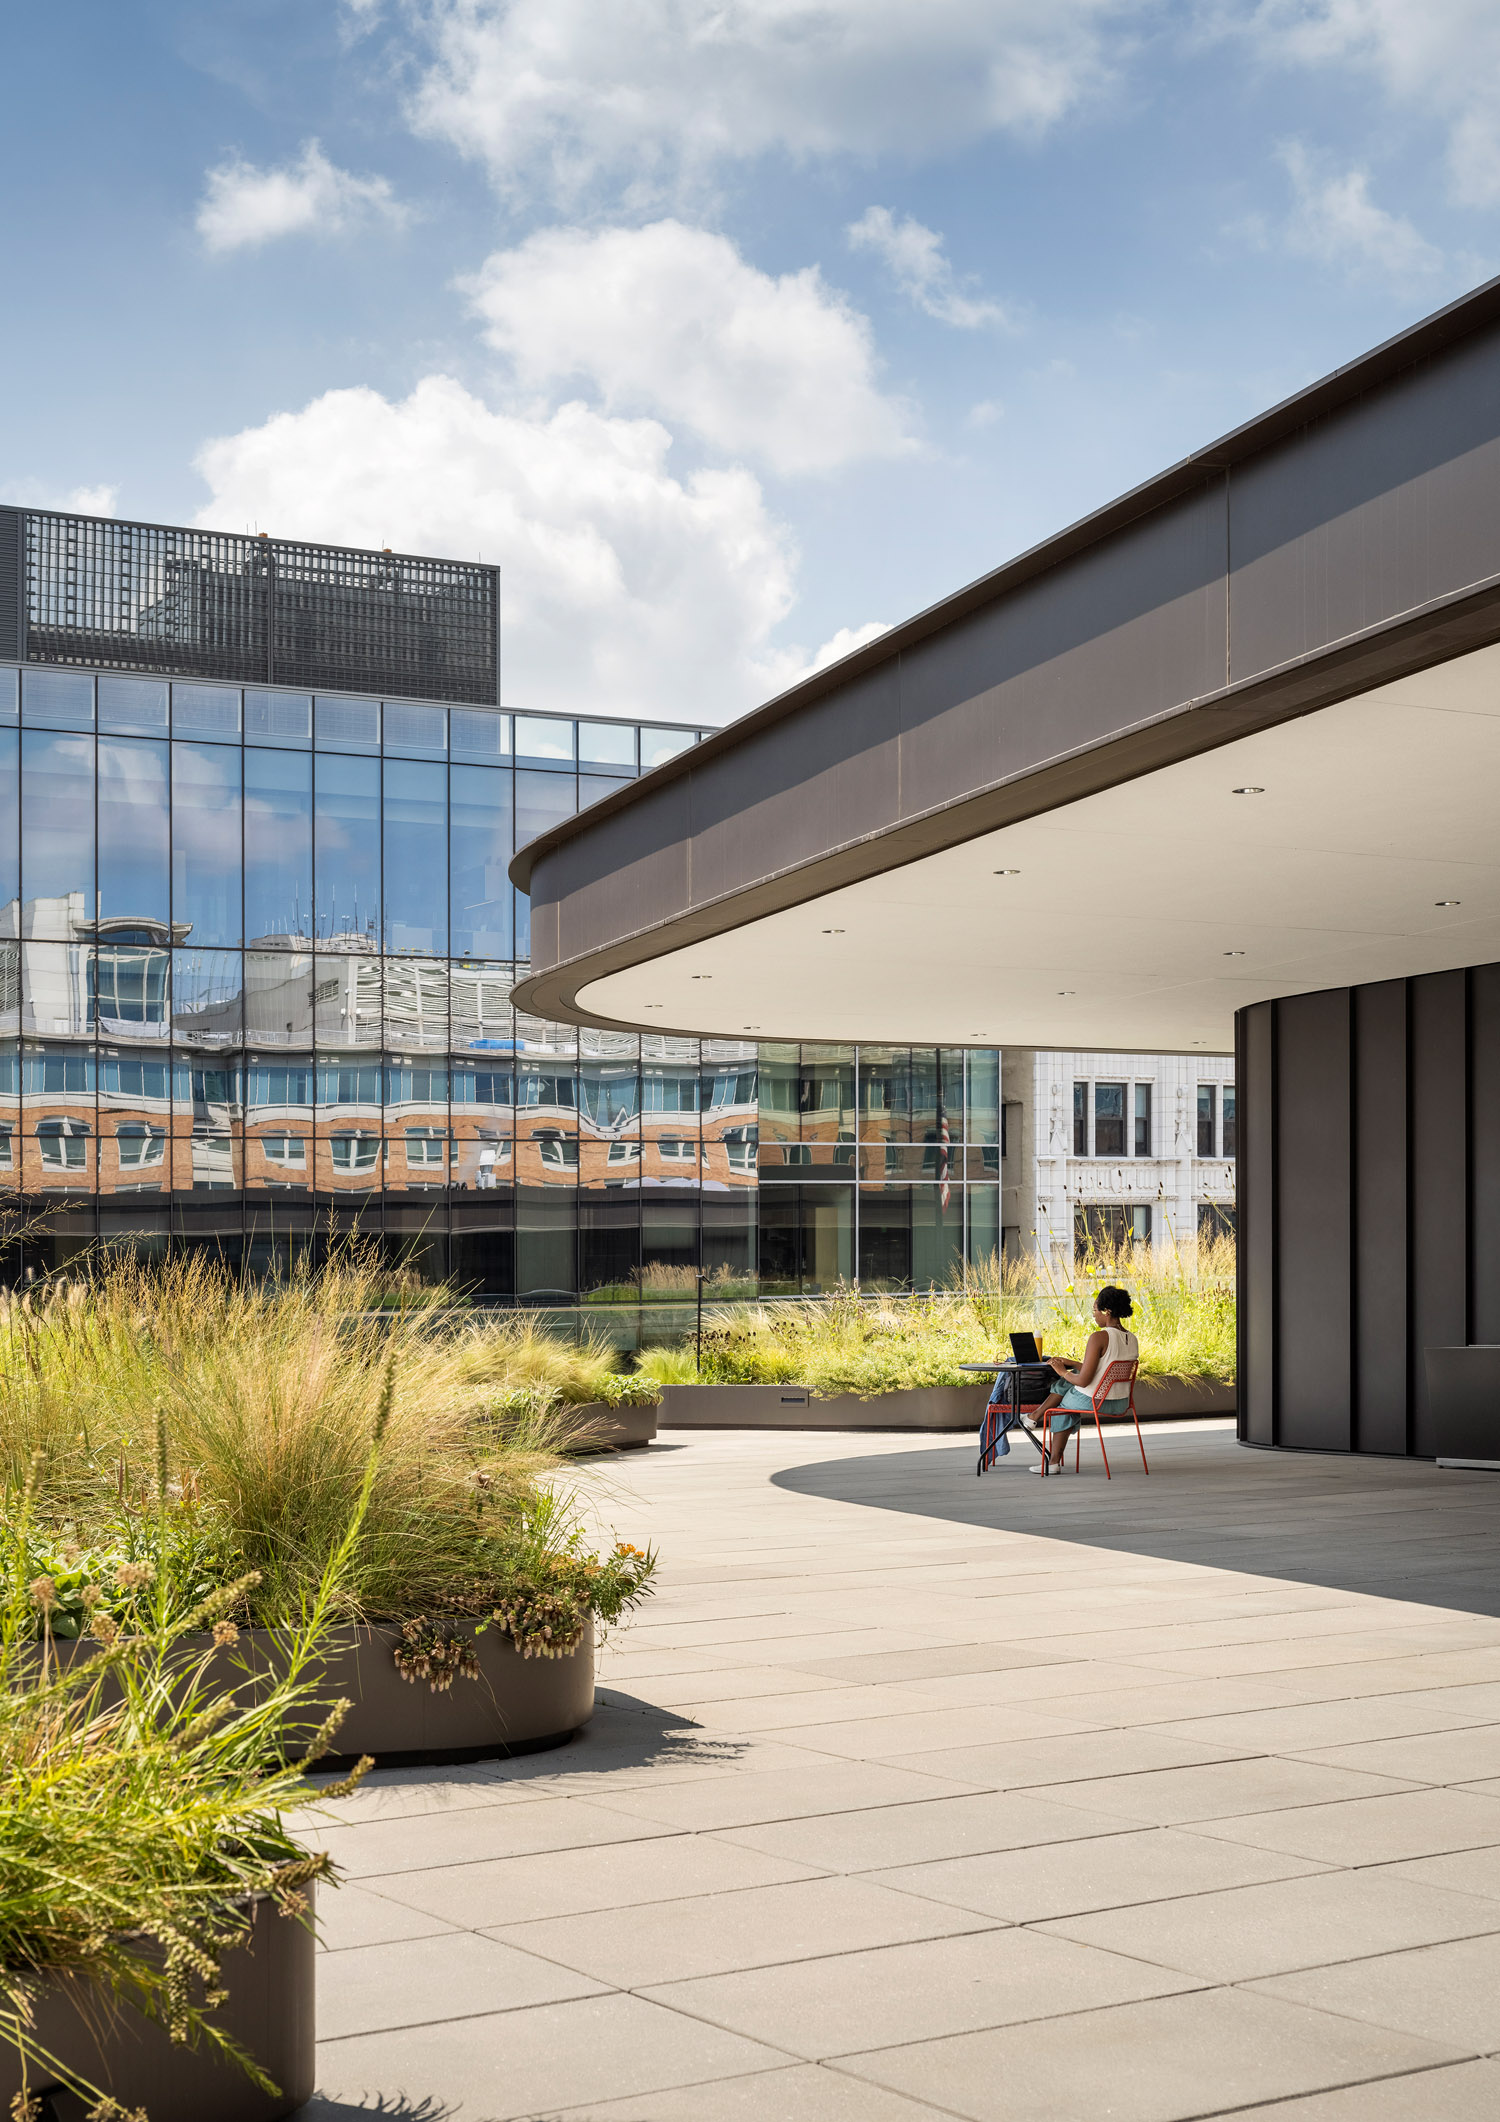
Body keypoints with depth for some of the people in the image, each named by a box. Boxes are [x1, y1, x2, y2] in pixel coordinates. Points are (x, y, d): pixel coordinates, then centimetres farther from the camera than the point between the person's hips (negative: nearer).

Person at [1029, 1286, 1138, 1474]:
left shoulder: (1099, 1337, -22)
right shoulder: (1132, 1340, 4)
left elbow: (1084, 1380, -23)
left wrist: (1063, 1372, -4)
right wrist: (1070, 1363, 17)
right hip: (1121, 1402, 8)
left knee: (1062, 1401, 22)